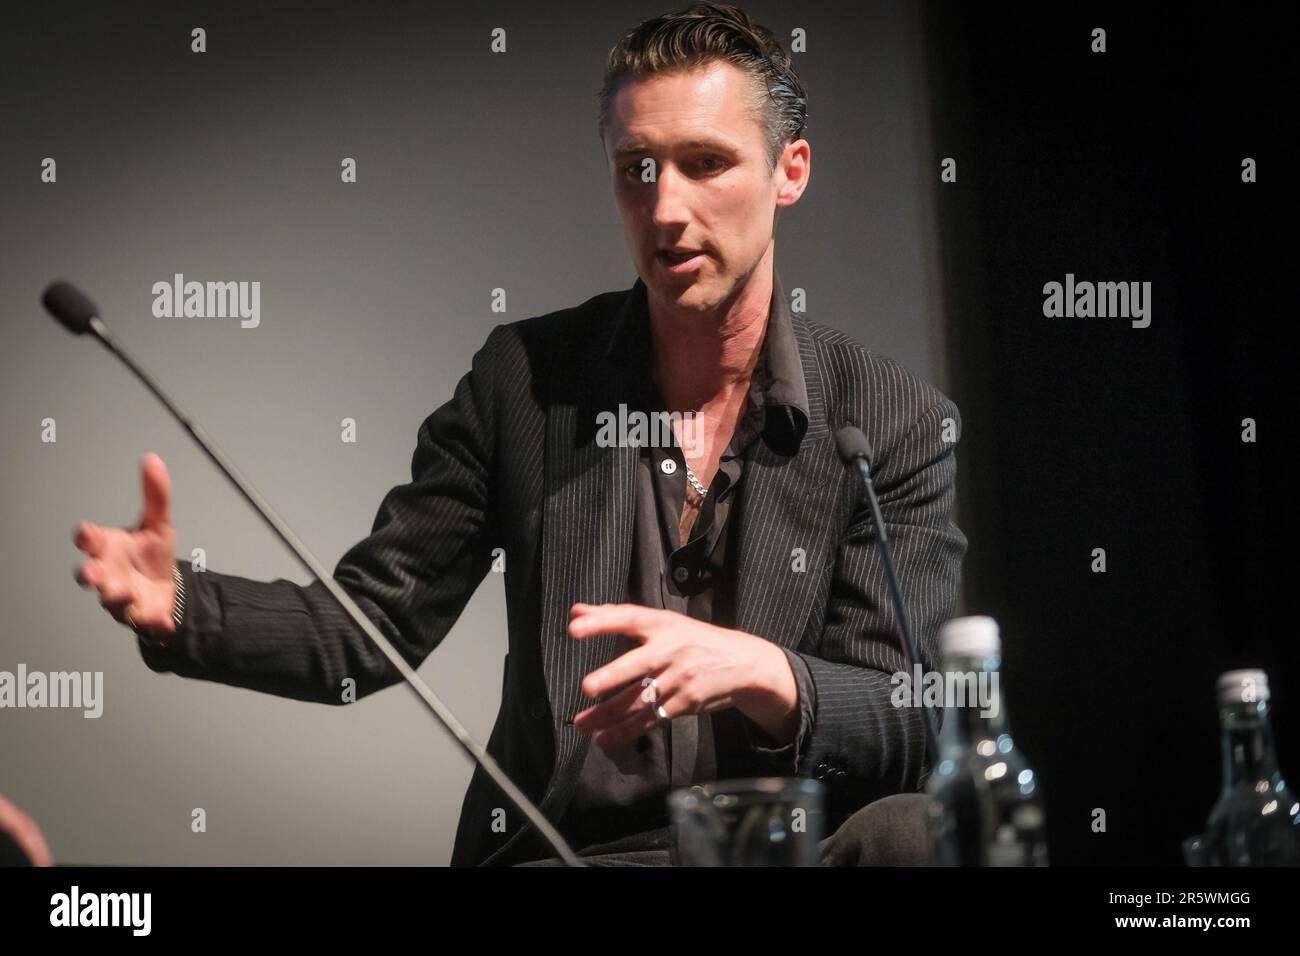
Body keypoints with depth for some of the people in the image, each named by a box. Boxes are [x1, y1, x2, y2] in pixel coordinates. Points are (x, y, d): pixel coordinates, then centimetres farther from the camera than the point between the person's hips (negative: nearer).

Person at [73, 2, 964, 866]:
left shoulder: (900, 422, 0)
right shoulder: (525, 378, 6)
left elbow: (910, 724, -5)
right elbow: (369, 626, 6)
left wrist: (756, 671, -27)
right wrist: (177, 607, -13)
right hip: (562, 846, 0)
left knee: (909, 831, -33)